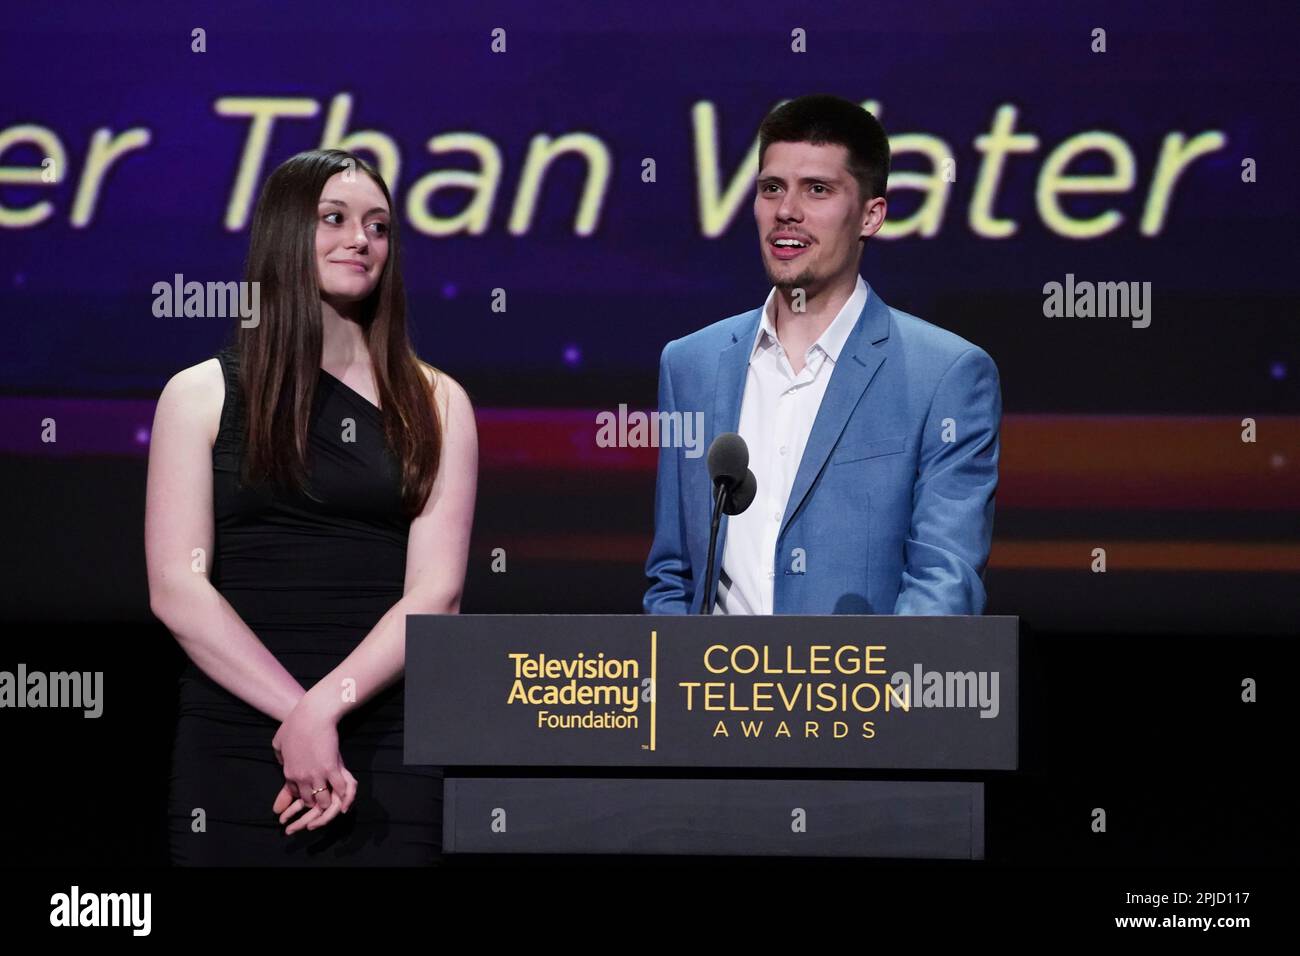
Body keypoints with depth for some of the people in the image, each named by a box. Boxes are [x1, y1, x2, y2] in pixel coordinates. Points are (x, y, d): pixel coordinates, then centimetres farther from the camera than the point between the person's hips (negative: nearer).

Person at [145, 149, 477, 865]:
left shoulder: (435, 404, 8)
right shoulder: (202, 395, 5)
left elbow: (435, 595, -2)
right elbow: (176, 590, -5)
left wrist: (325, 707, -16)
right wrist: (298, 713, -14)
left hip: (392, 750, 1)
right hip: (233, 745, -1)